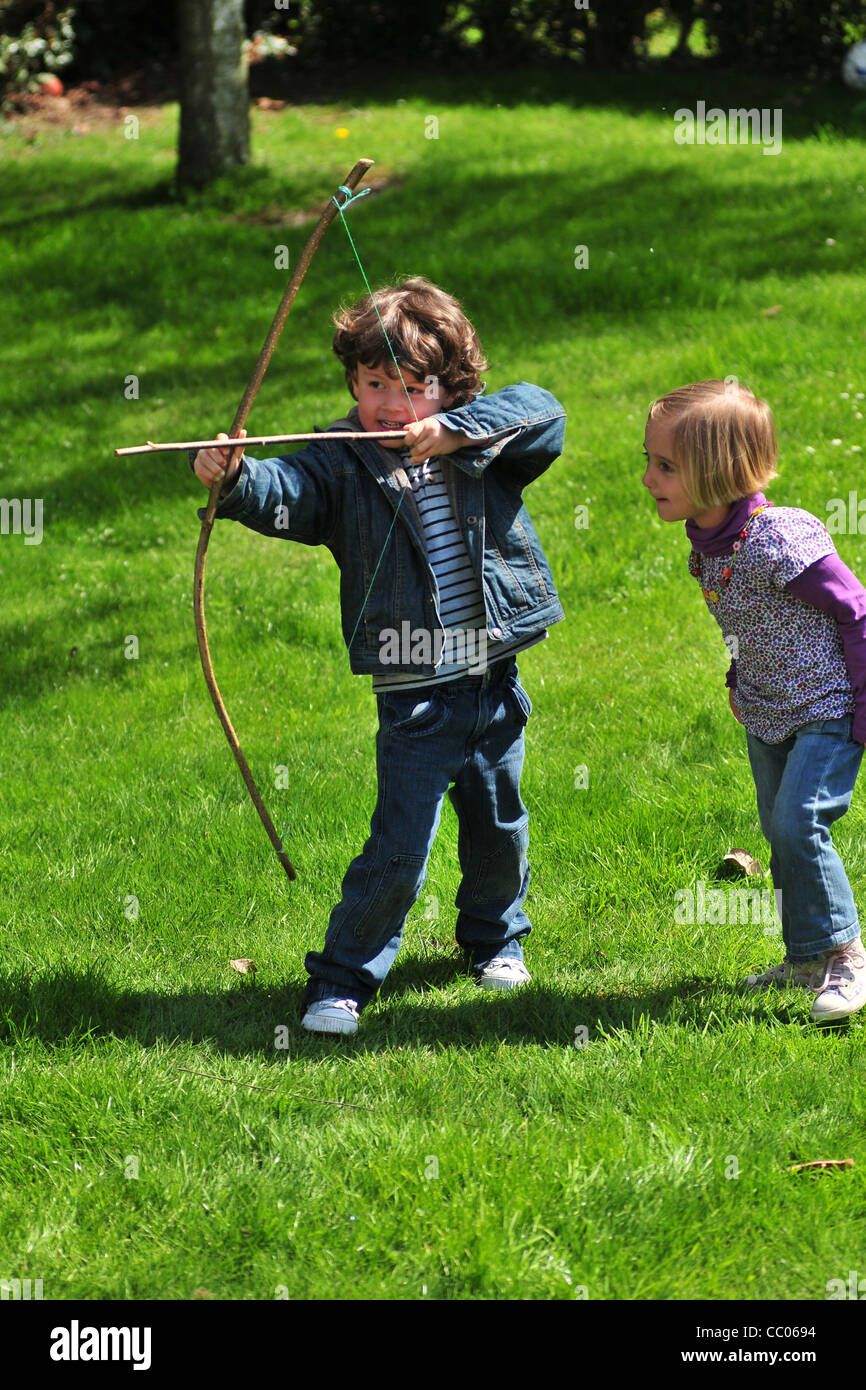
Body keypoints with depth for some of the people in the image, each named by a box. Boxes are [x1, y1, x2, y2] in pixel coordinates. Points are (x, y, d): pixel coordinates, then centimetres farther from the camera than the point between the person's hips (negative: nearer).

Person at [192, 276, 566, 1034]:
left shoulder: (481, 440, 1)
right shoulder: (343, 464, -7)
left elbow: (544, 411, -14)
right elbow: (284, 494, -24)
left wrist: (457, 430, -24)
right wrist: (234, 478, -47)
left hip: (495, 684, 4)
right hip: (415, 700, -3)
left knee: (499, 828, 21)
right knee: (398, 850, -7)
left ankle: (496, 937, 47)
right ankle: (342, 981, 7)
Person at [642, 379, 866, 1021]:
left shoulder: (781, 540, -28)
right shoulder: (707, 542, -2)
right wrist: (740, 680, 12)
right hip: (768, 715, 9)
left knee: (798, 825, -16)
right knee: (781, 832, 14)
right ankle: (807, 960, 28)